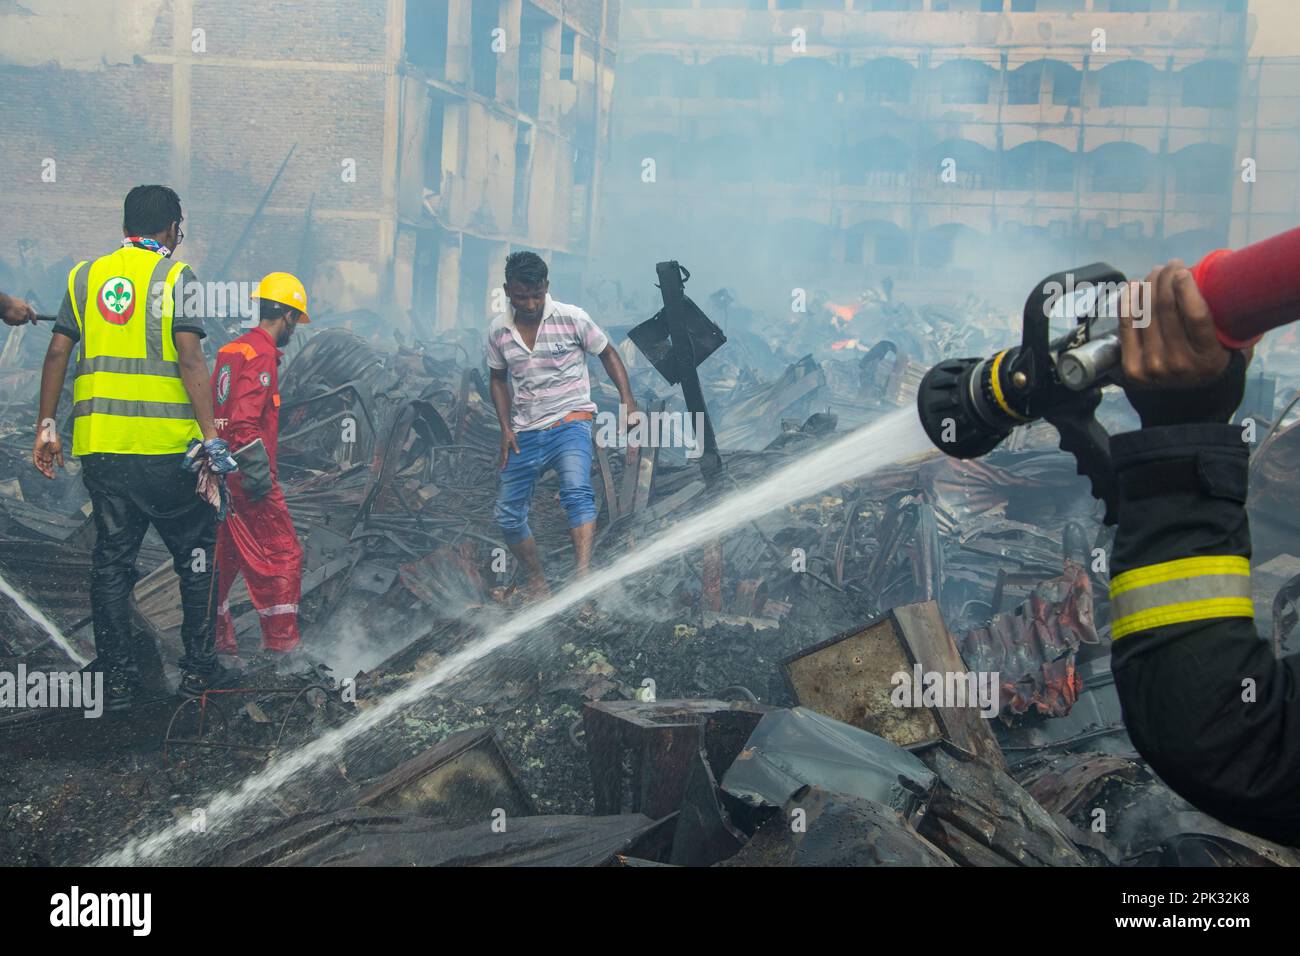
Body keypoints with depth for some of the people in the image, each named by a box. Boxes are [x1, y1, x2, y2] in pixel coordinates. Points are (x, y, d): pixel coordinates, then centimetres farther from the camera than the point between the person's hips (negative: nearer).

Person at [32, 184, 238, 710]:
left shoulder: (85, 276, 10)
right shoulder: (175, 276, -3)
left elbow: (57, 352, 6)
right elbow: (189, 360, -13)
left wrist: (46, 425, 10)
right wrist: (212, 437, -15)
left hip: (99, 444, 4)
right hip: (166, 444, -4)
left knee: (111, 557, 10)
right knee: (196, 552, 11)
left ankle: (116, 677, 12)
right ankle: (197, 667, 14)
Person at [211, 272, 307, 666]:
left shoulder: (230, 350, 16)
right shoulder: (262, 355, -13)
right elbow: (245, 419, -23)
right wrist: (257, 468, -23)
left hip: (219, 471, 10)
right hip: (247, 481, -10)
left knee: (223, 556, 15)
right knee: (281, 558, -3)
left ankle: (216, 641, 22)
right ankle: (282, 647, 0)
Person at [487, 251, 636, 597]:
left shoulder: (573, 319, -7)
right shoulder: (498, 331, 3)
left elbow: (608, 354, 4)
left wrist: (627, 401, -8)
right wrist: (505, 427, 5)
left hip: (570, 422, -5)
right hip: (525, 434, 5)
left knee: (577, 491, -32)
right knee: (508, 514, 5)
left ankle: (582, 573, -46)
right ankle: (537, 585, 23)